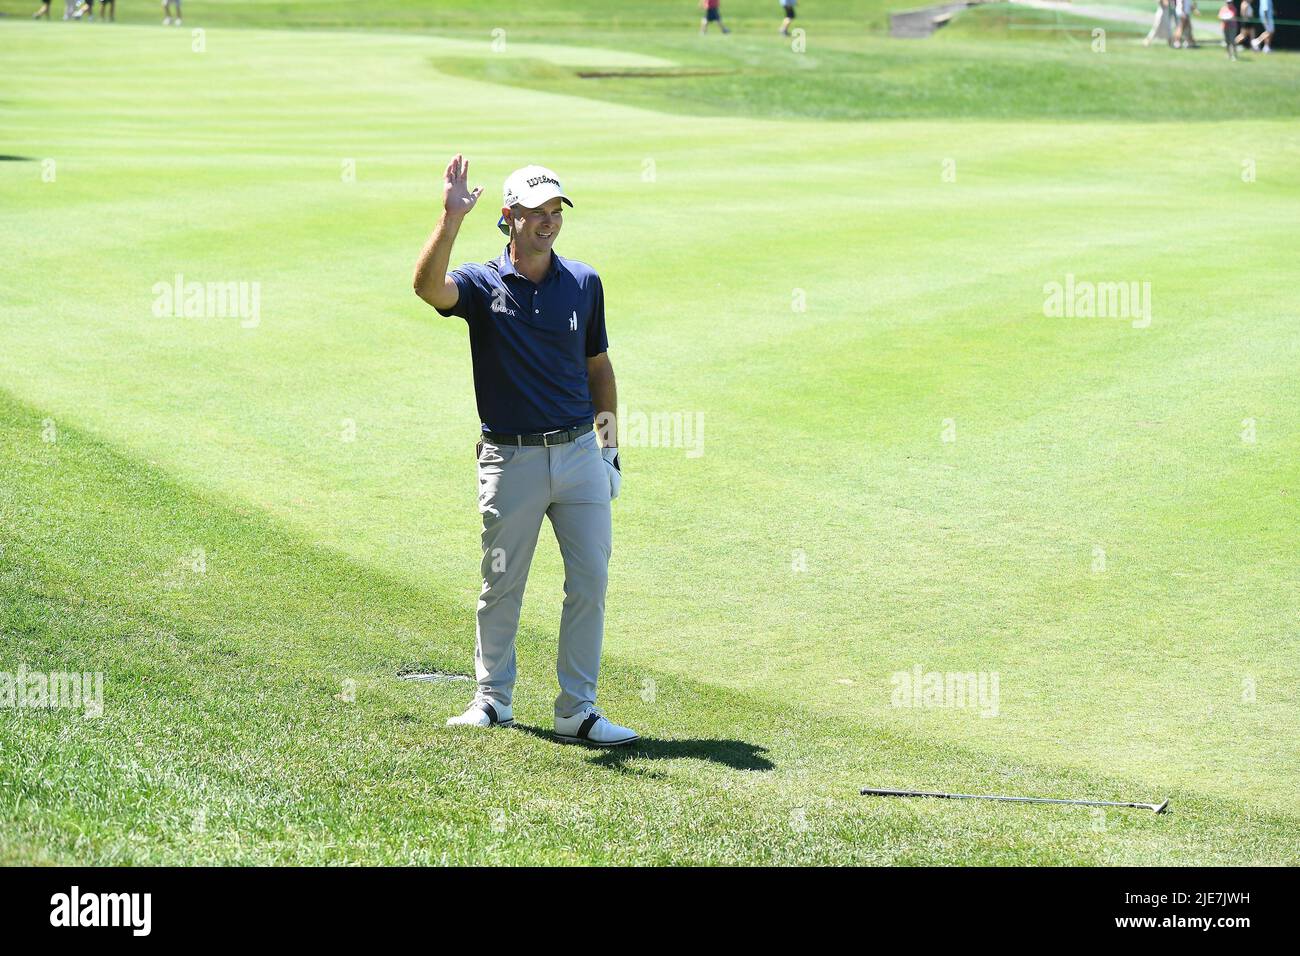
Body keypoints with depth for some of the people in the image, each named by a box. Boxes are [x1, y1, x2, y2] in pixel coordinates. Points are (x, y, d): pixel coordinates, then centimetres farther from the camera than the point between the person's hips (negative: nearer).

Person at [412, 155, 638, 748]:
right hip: (510, 456, -2)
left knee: (590, 581, -1)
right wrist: (451, 219, -36)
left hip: (579, 452, 2)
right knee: (502, 585, 8)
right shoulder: (482, 285, -3)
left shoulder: (584, 283, 7)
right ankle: (494, 698, 24)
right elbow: (427, 285, -25)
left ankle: (577, 710, 6)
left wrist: (610, 438, 12)